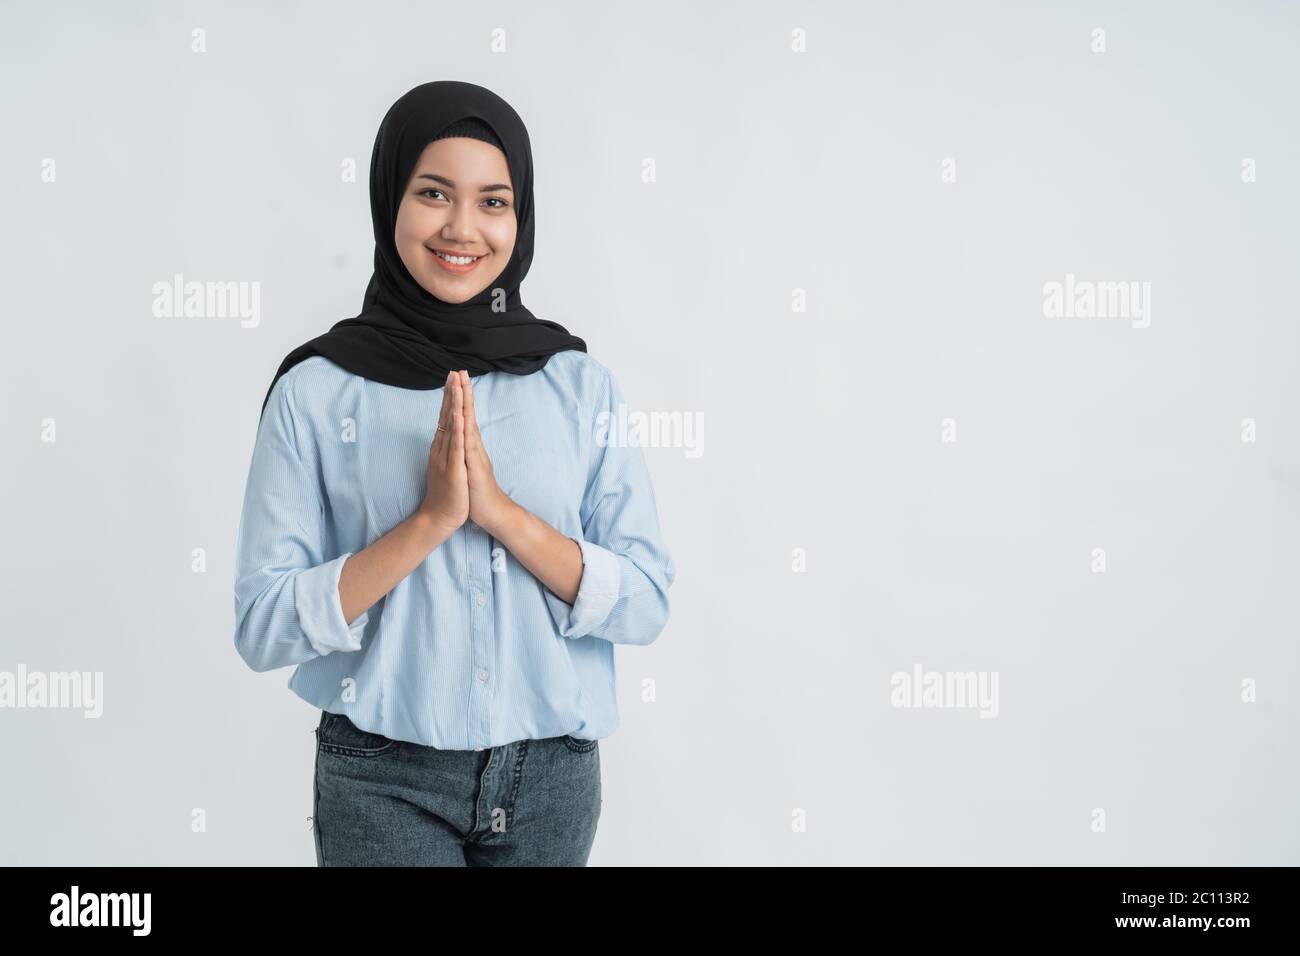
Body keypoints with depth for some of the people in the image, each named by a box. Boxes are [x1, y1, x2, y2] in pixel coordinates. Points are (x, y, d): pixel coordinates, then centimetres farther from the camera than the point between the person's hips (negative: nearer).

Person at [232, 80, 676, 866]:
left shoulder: (581, 384, -1)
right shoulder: (316, 390, -6)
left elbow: (647, 604, -5)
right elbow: (264, 626, -9)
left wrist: (499, 510, -18)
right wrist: (429, 521, -19)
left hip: (552, 776, 3)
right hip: (384, 781, -2)